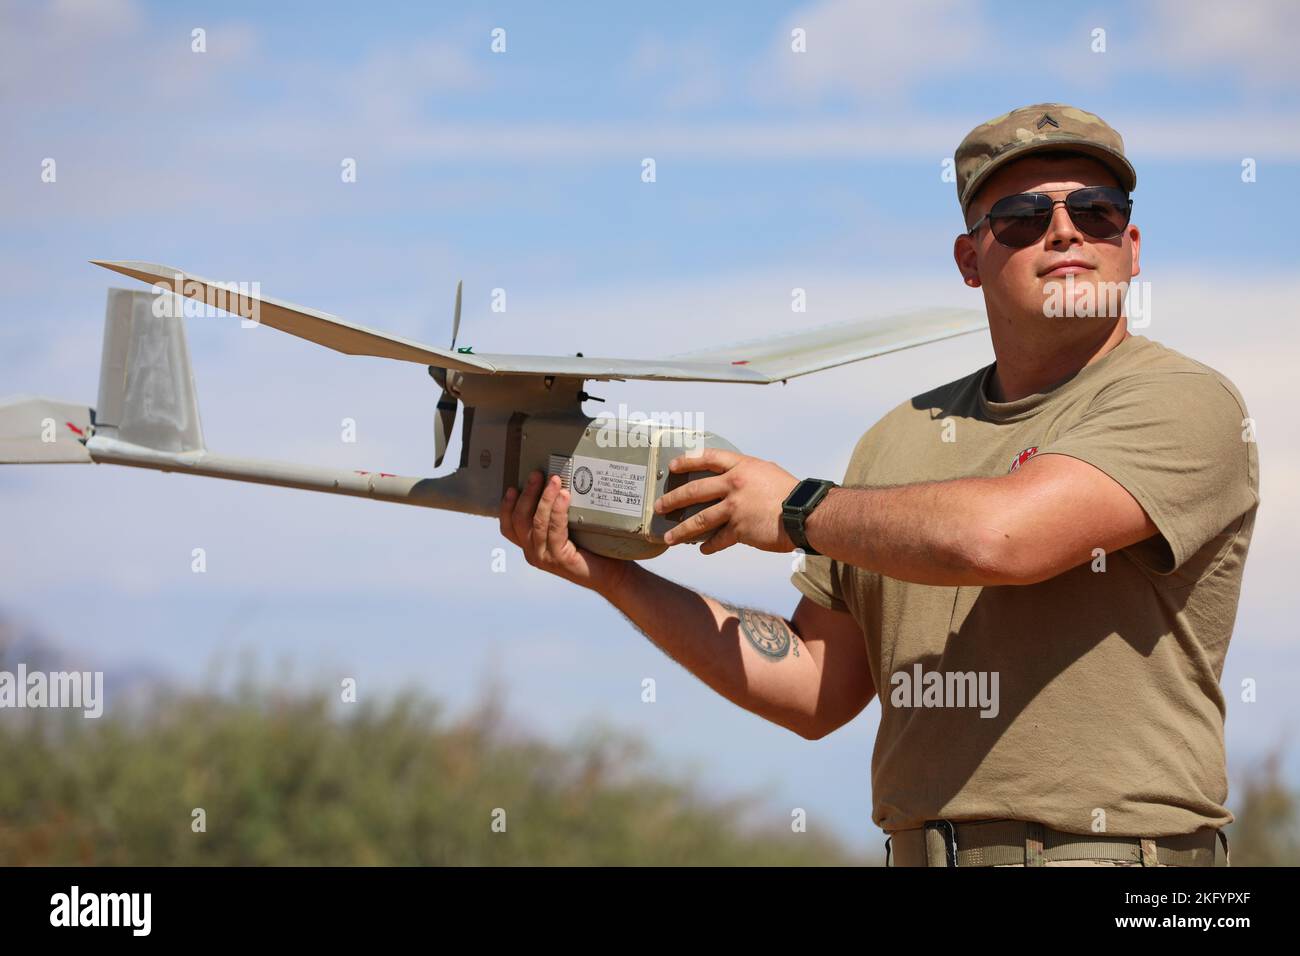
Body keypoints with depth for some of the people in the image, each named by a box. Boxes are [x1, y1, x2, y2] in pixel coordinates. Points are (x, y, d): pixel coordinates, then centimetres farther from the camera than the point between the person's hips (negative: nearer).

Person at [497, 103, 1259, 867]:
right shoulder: (905, 438, 15)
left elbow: (998, 536, -18)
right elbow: (815, 691, 17)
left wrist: (797, 510, -3)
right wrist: (613, 576, 11)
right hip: (920, 848, 4)